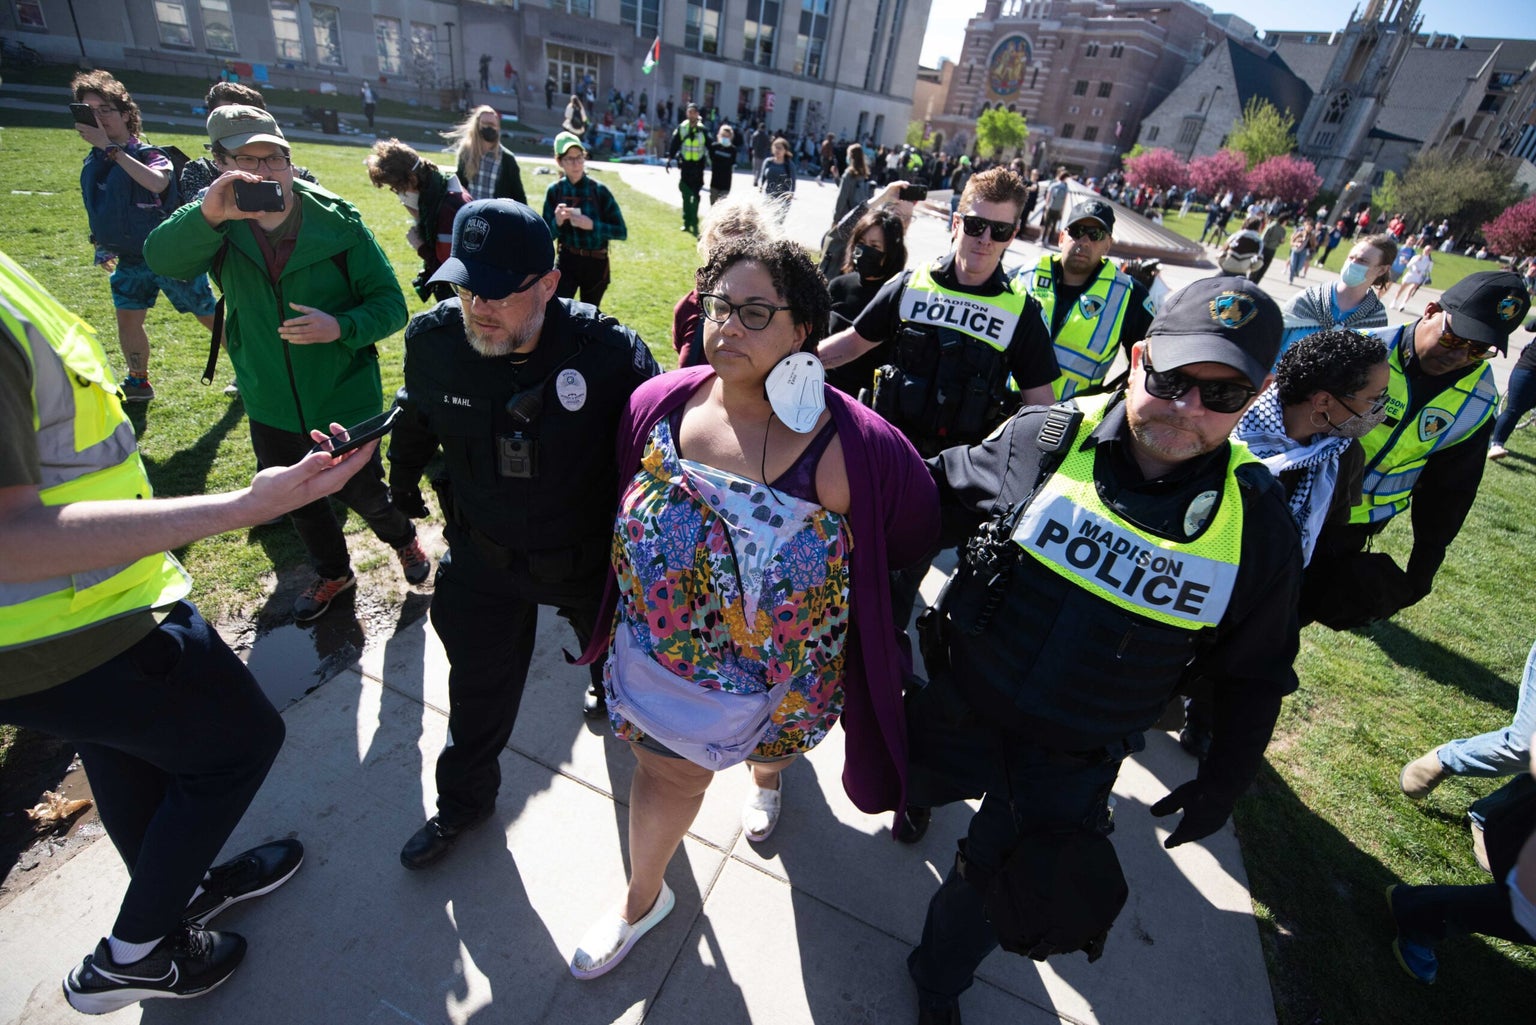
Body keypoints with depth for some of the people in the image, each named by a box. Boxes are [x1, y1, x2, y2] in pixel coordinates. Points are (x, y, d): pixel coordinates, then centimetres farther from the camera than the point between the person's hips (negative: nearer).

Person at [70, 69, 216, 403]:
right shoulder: (92, 164, 7)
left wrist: (110, 148, -31)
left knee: (210, 316, -1)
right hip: (131, 259, 7)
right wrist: (103, 247, 19)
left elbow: (157, 182, -36)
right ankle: (138, 382, 23)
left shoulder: (148, 154, -12)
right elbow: (100, 210, 20)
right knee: (127, 319, 8)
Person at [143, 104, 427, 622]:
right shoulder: (218, 224, -7)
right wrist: (207, 214, -45)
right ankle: (333, 573, 46)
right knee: (299, 502, 20)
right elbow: (162, 259, -26)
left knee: (362, 493, 12)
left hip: (345, 400, -3)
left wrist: (342, 326, -30)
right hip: (271, 407, 4)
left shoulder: (338, 222, -12)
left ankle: (403, 539, 45)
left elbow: (390, 304, -12)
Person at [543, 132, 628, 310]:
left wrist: (592, 225, -23)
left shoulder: (599, 190, -9)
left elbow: (622, 232, -10)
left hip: (596, 264, -1)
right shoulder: (554, 190, -3)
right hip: (567, 262, 1)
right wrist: (557, 223, -19)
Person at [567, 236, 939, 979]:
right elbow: (623, 499, 2)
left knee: (770, 745, 31)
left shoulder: (851, 442, -25)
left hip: (783, 667, -1)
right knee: (666, 773, 21)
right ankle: (643, 898, 52)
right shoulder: (661, 404, -15)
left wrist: (838, 589, -4)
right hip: (664, 654, 2)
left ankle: (766, 777, 72)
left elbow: (914, 527, -10)